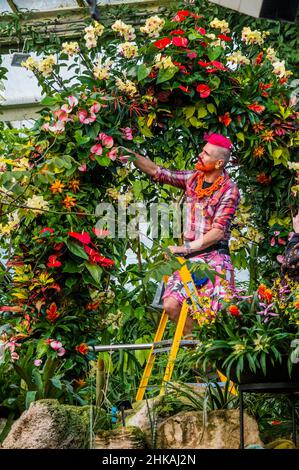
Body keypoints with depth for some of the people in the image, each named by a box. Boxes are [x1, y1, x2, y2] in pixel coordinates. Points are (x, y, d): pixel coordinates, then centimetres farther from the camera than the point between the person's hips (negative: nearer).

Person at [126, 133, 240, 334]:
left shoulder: (229, 191, -8)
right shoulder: (193, 178, 9)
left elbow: (218, 232, -14)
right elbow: (157, 172, 14)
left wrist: (186, 248, -19)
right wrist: (130, 154, 6)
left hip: (215, 257, -5)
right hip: (190, 257, 5)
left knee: (219, 312, -14)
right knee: (171, 304, -11)